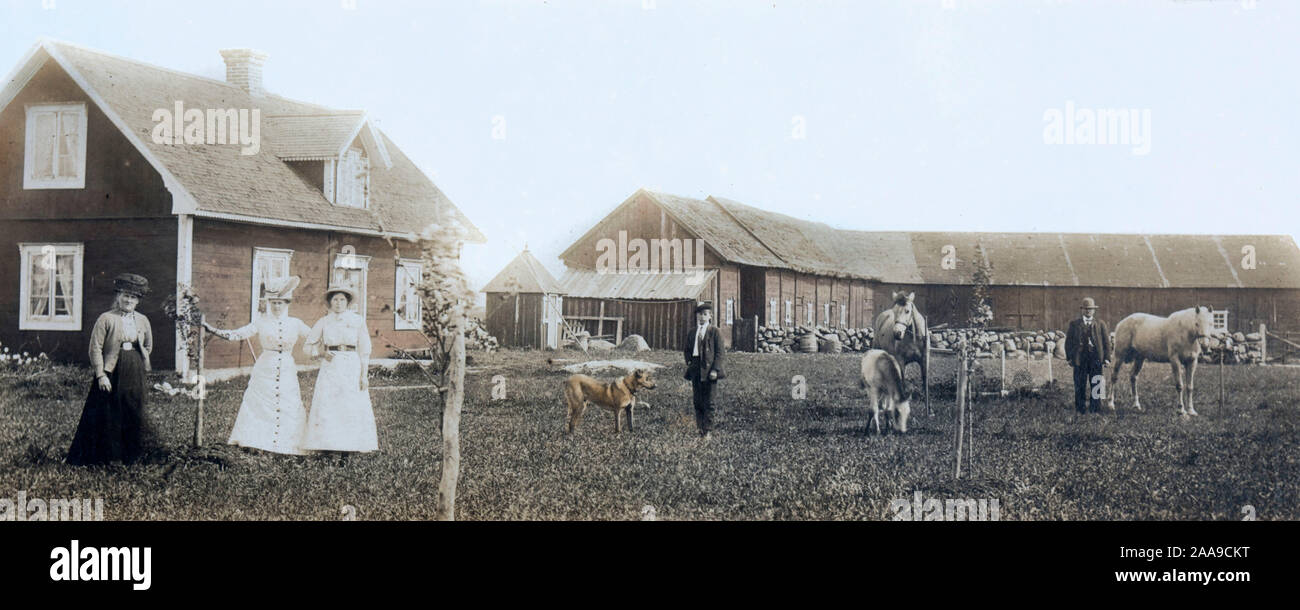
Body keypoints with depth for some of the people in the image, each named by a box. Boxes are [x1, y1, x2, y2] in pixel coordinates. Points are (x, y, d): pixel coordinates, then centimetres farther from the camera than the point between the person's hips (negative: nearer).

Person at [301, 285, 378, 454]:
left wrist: (364, 375, -3)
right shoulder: (323, 322, 9)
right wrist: (322, 354, -2)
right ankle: (324, 447, -8)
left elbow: (364, 350, 4)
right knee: (326, 407, -7)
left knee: (354, 408, -7)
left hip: (352, 368, -1)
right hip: (330, 368, 1)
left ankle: (353, 447, -5)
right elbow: (310, 345, 18)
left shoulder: (357, 321, 6)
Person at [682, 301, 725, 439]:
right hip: (695, 370, 4)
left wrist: (715, 369, -13)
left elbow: (719, 352, -5)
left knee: (708, 402, -3)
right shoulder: (691, 332, 12)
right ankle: (701, 428, 15)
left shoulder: (715, 332, -2)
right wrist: (689, 362, 4)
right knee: (698, 401, 7)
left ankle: (708, 431, 1)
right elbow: (686, 349, 21)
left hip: (709, 370, -4)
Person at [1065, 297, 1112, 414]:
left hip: (1096, 359, 0)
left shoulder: (1100, 324, 9)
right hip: (1079, 359, 0)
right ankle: (1080, 408, 10)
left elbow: (1106, 342, 6)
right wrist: (1069, 357, 0)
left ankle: (1095, 408, 12)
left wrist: (1107, 358, -2)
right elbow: (1069, 342, 8)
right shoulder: (1074, 324, 8)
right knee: (1080, 386, 2)